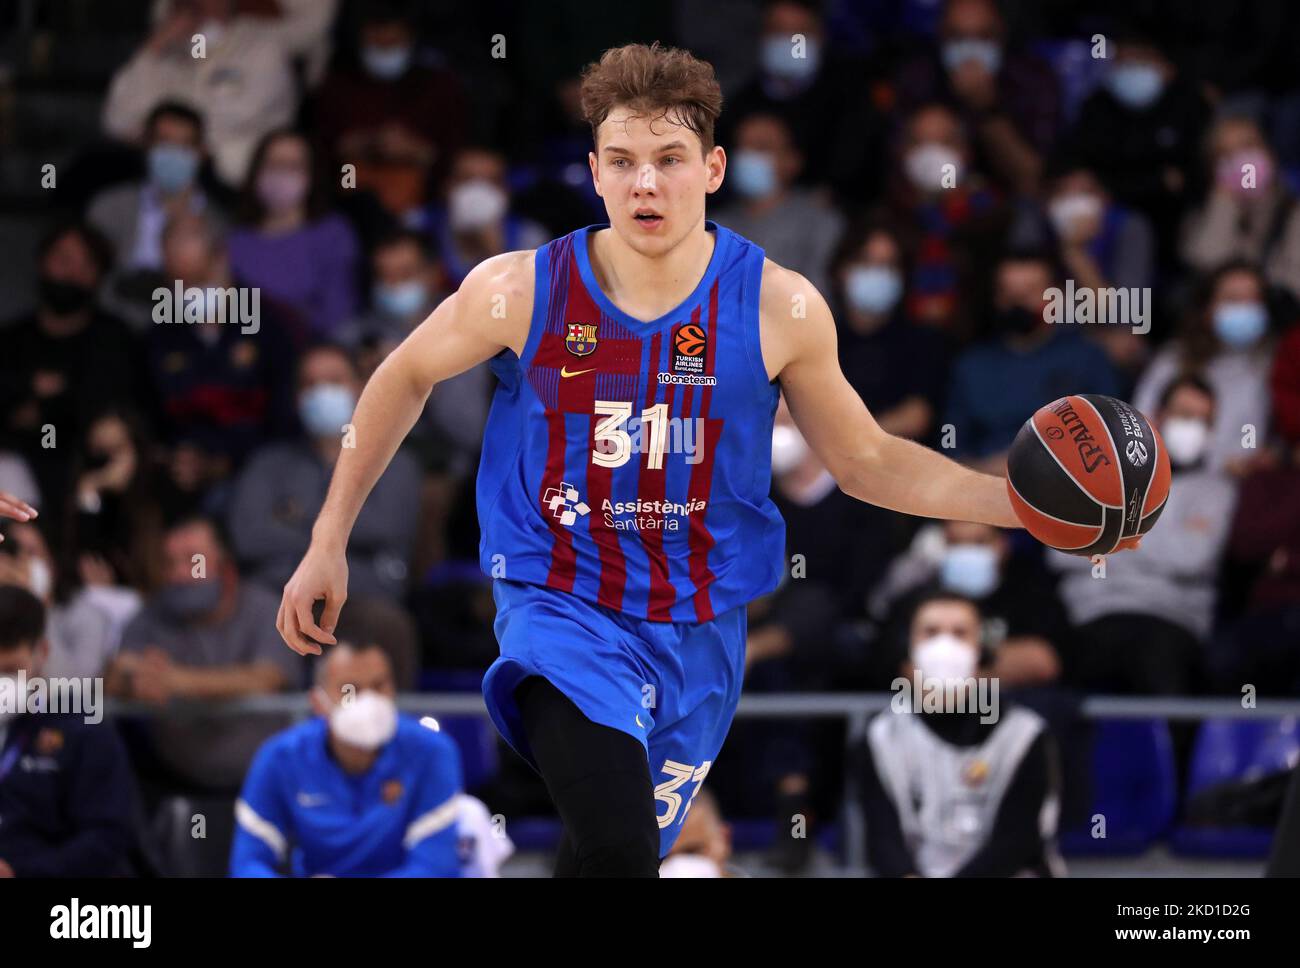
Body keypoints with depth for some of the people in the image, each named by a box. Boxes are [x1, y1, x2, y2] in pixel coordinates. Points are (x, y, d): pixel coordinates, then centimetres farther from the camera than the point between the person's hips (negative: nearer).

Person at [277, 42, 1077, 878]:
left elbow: (864, 462, 5)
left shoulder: (778, 308, -7)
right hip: (562, 611, -3)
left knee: (625, 848, 16)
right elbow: (404, 380, 8)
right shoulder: (524, 291, -11)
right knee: (615, 846, -30)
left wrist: (1012, 501, -9)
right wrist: (328, 544, 7)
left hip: (697, 629, 3)